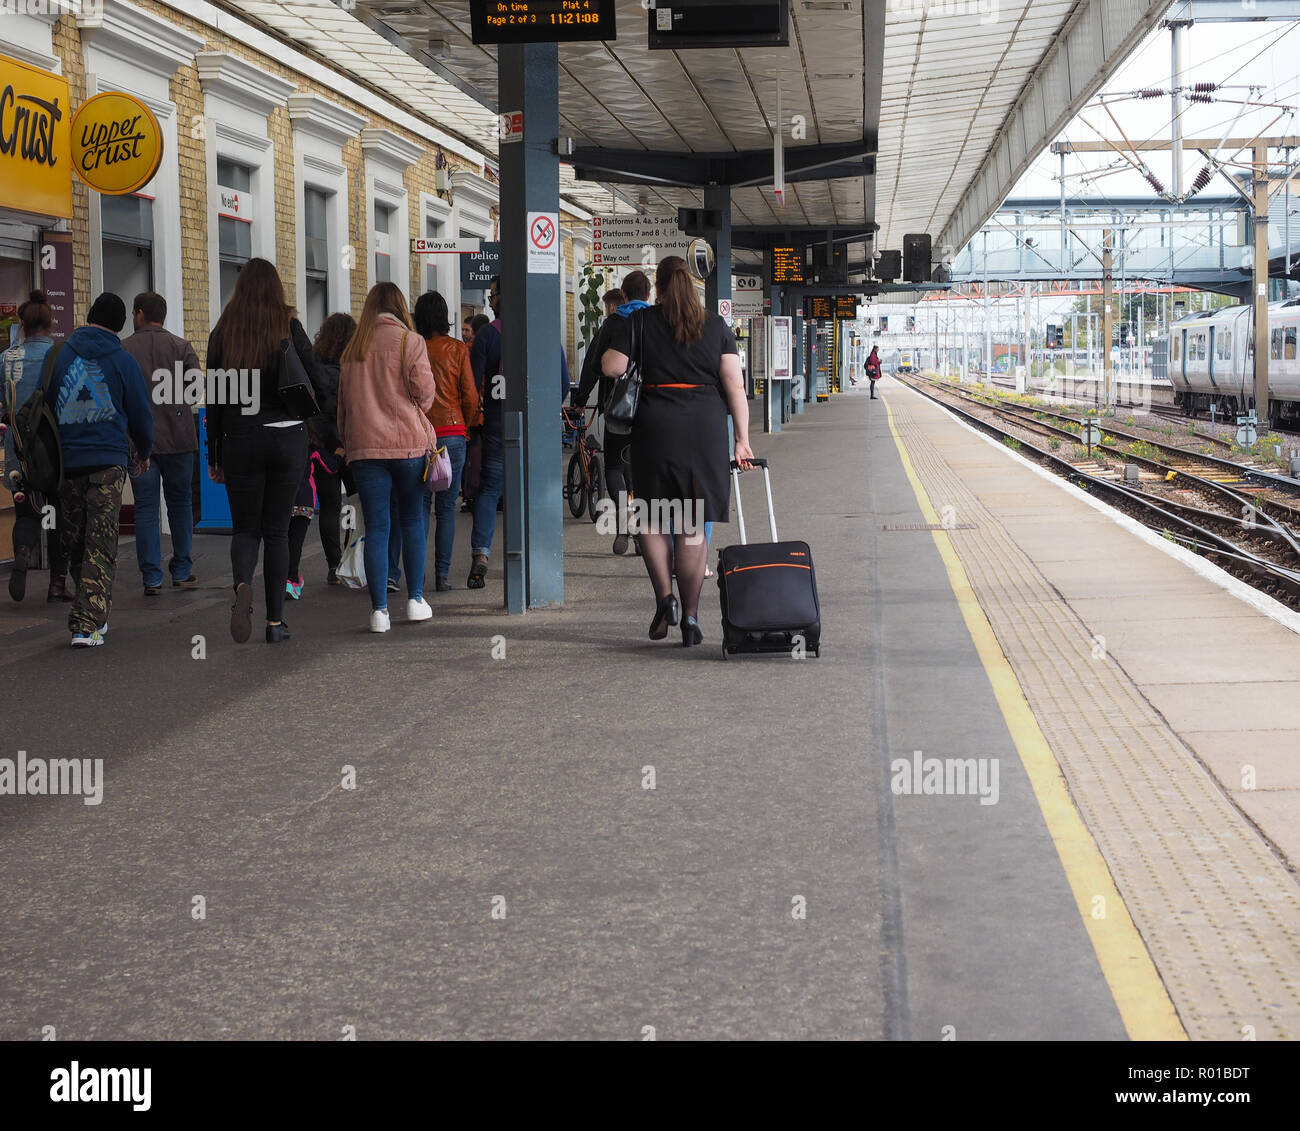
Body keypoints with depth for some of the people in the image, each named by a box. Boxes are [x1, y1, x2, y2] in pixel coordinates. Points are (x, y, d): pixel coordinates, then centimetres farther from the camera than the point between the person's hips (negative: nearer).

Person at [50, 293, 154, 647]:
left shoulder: (62, 355, 5)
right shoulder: (123, 361, -1)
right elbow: (140, 413, 5)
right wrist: (144, 452, 22)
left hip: (67, 460, 3)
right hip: (109, 460, -2)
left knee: (75, 541, 14)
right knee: (101, 545, -3)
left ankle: (89, 616, 23)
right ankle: (89, 623, -12)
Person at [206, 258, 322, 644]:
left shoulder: (223, 333, 0)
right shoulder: (290, 328, -3)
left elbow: (214, 399, 1)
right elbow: (318, 385, -5)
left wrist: (213, 457, 7)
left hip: (240, 439, 1)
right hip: (288, 439, 0)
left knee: (246, 528, 10)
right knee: (276, 529, 8)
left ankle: (242, 585, -22)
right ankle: (275, 621, 7)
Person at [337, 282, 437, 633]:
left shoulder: (353, 348, 10)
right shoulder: (408, 340, -3)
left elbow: (343, 402, 12)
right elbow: (424, 390, -7)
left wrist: (348, 442, 17)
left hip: (364, 446, 3)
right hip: (408, 443, -2)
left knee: (376, 527, 1)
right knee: (413, 520, 12)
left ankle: (379, 610, -3)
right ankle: (415, 599, 15)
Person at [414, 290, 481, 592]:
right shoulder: (458, 349, -2)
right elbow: (470, 395, -1)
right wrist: (469, 425, 16)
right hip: (451, 433, -1)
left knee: (420, 502, 9)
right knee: (446, 505, 4)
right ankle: (443, 574, 2)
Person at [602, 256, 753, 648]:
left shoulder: (638, 322, 3)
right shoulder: (717, 325, 8)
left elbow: (612, 367, -7)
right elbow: (735, 385, 2)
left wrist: (610, 349, 16)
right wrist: (743, 439, 3)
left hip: (656, 425, -1)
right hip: (706, 428, 1)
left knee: (653, 519, 13)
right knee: (693, 526, 6)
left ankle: (664, 598, -4)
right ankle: (690, 618, 5)